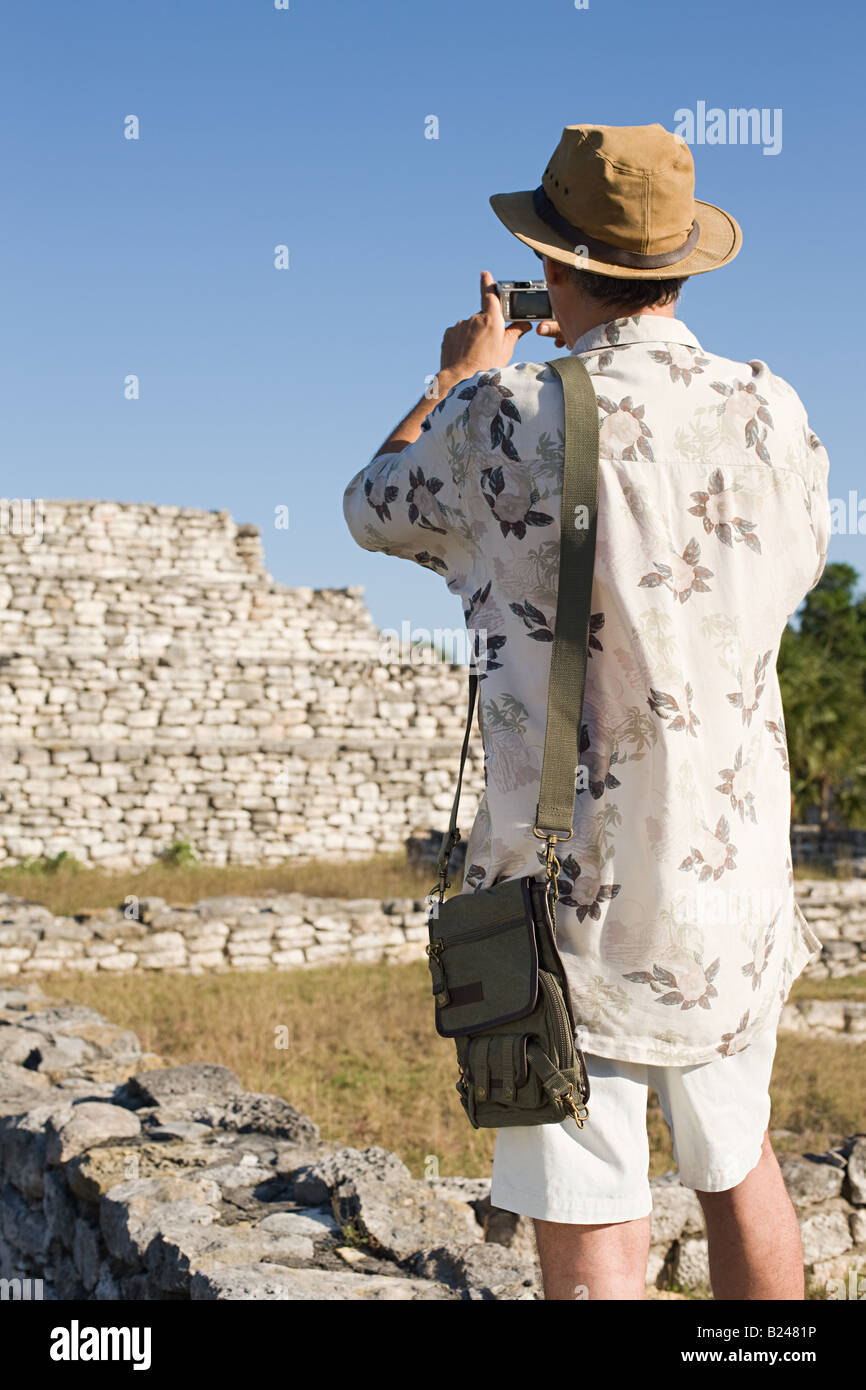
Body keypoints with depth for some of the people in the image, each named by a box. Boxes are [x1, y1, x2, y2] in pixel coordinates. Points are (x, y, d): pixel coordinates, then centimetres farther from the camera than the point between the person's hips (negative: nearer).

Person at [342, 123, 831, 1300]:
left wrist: (463, 376, 25)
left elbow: (374, 509, 7)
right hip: (737, 883, 5)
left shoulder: (512, 423, -14)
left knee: (594, 1241, 3)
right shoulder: (773, 414, -2)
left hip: (574, 899, -4)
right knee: (739, 1165, 25)